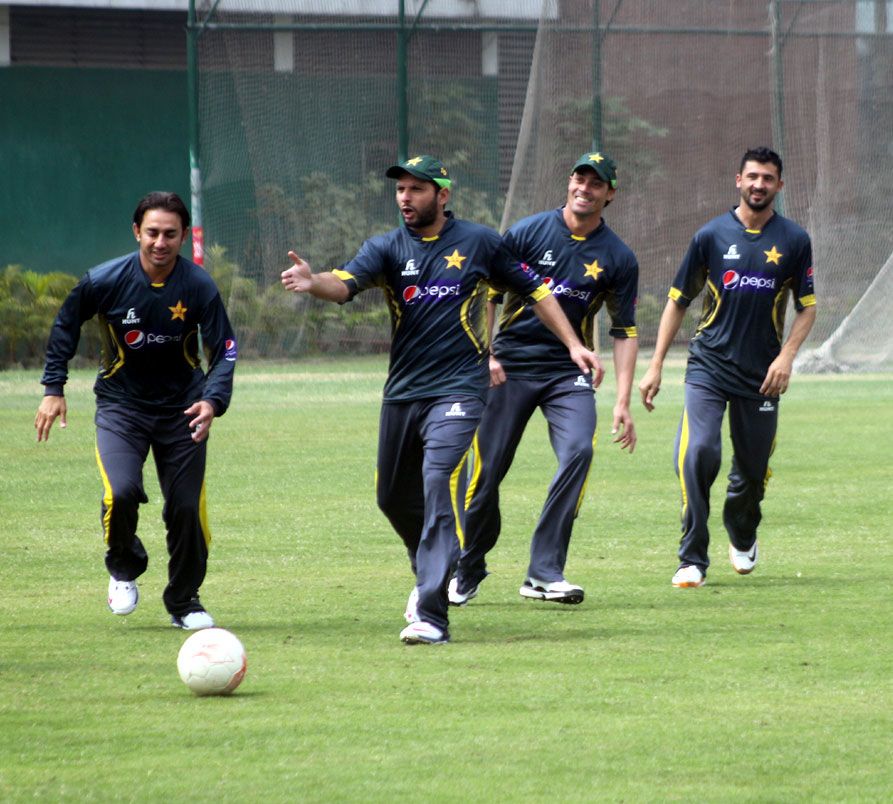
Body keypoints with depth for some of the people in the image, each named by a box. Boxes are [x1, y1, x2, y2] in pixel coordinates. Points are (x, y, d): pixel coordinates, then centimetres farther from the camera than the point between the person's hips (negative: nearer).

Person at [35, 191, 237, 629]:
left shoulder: (199, 287, -14)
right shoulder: (105, 280, -14)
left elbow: (224, 348, -11)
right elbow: (66, 325, 3)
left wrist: (213, 400, -29)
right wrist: (54, 387, 2)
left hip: (181, 408, 1)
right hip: (121, 405, -1)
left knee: (187, 507, -3)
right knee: (121, 492, -23)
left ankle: (184, 601, 20)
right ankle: (124, 566, 10)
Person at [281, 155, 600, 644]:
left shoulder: (478, 242, 1)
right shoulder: (387, 248, 3)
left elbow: (533, 290, 12)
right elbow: (346, 283, -17)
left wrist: (573, 344, 6)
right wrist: (312, 282, -39)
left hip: (458, 389, -4)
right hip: (402, 392, 4)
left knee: (441, 482, -20)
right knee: (393, 496, 13)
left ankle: (431, 615, -24)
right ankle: (430, 573, 43)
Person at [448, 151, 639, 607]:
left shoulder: (618, 258, 2)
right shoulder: (529, 232, -2)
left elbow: (624, 332, 5)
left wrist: (623, 403, -3)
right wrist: (485, 354, -7)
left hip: (568, 372, 1)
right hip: (510, 366, -1)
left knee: (578, 450, -23)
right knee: (489, 466, -4)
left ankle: (544, 573, -19)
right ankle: (467, 572, 17)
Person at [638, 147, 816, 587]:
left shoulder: (794, 240, 4)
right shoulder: (712, 235, 2)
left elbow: (807, 306, 9)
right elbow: (678, 301, 8)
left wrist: (786, 356, -7)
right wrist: (656, 366, 4)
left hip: (762, 373, 1)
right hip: (709, 365, -1)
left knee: (753, 469, 8)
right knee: (698, 452, -21)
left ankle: (742, 536, 41)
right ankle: (693, 559, -14)